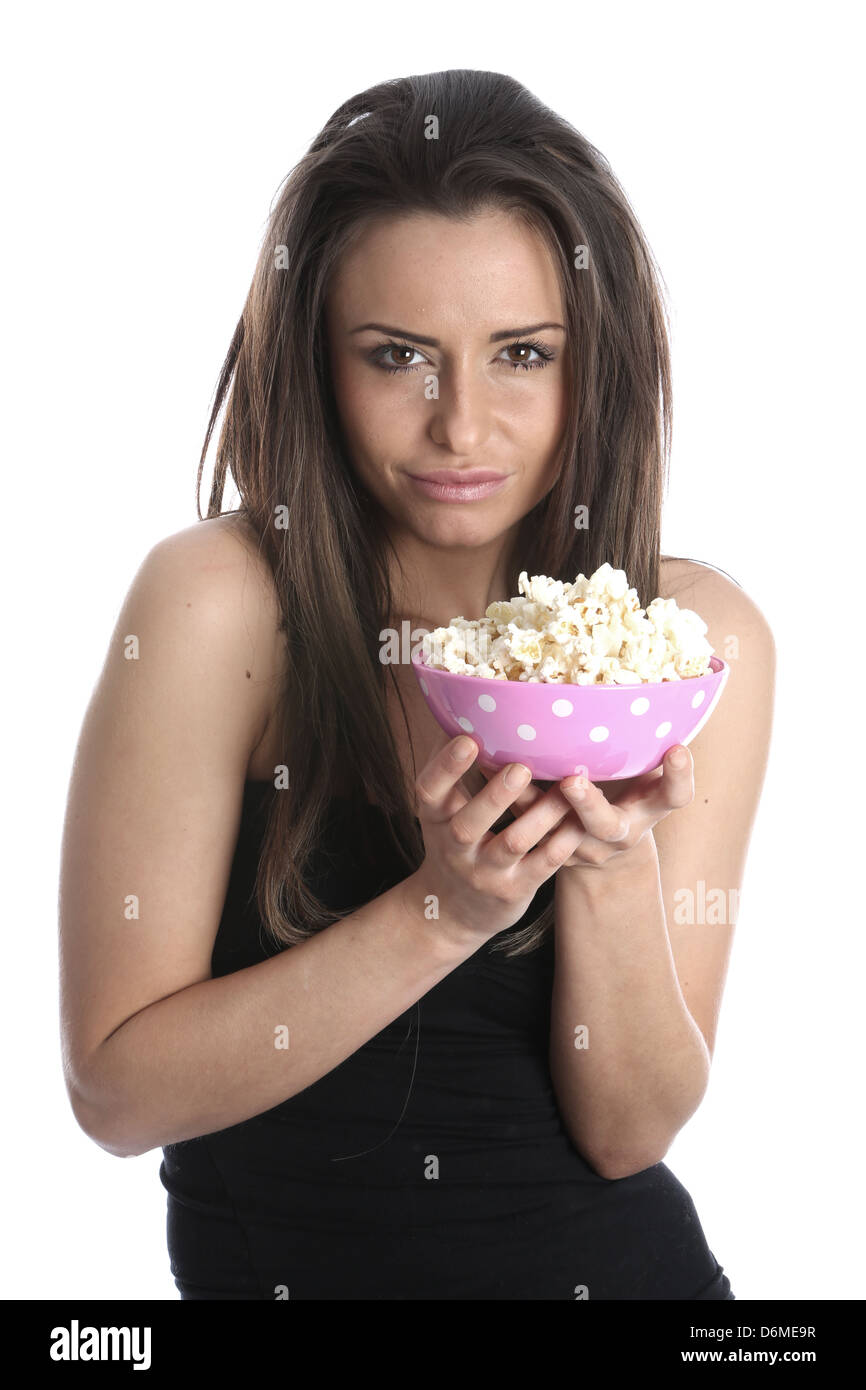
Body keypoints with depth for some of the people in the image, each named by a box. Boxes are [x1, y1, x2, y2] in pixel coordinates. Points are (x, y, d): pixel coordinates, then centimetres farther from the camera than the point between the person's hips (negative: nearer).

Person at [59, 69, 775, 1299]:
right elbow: (115, 1090, -12)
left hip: (622, 1262, 2)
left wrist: (613, 863, -21)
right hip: (280, 1264, -1)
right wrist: (443, 913, -22)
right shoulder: (216, 603, -13)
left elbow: (629, 1131, -4)